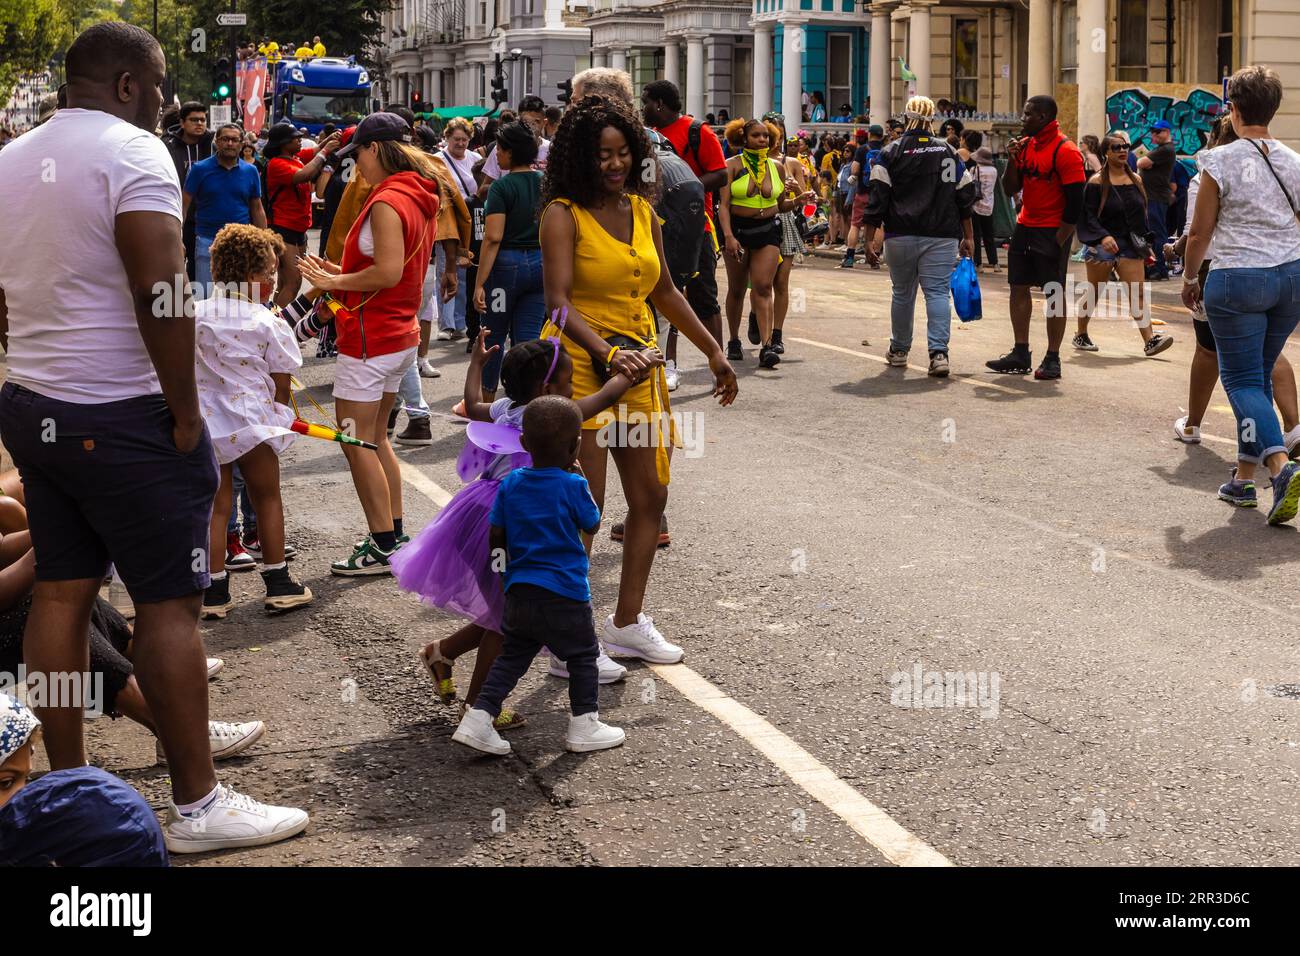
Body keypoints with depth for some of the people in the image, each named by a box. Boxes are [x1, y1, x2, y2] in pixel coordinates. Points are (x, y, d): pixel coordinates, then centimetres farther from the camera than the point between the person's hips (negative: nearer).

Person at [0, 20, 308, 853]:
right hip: (123, 418, -8)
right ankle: (198, 803, 4)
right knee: (169, 603, -2)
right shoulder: (133, 151, -12)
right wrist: (185, 412, -15)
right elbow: (161, 293, -21)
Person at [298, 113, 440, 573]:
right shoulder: (419, 198, 10)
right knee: (375, 437, 19)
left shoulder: (386, 201, -19)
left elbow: (388, 273, -27)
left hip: (370, 338, -10)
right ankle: (394, 535, 24)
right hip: (401, 334, 10)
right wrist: (343, 275, 10)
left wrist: (335, 282, -14)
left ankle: (383, 547, 2)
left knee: (355, 441, -1)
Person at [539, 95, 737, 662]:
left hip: (638, 365, 7)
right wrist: (607, 353, -37)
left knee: (650, 498, 11)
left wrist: (713, 351, 20)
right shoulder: (564, 214, -11)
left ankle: (627, 622, 26)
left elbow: (664, 291, 20)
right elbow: (558, 304, -23)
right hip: (580, 364, -7)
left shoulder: (642, 210, 9)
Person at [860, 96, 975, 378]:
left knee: (902, 292, 13)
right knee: (937, 291, -4)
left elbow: (876, 200, -4)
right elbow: (965, 198, 8)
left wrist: (869, 239, -2)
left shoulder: (890, 153, 0)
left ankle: (899, 350, 24)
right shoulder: (949, 153, 7)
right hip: (942, 237, 0)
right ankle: (938, 352, -18)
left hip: (901, 237, 0)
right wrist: (967, 237, 15)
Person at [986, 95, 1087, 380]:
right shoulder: (1025, 145, 9)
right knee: (1018, 287, 7)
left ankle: (1053, 359, 3)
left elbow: (1075, 202, -15)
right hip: (1024, 227, 8)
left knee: (1054, 293, -2)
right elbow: (1010, 189, 12)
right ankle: (1020, 354, 14)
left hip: (1052, 232, -8)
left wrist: (1058, 242, -16)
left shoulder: (1065, 151, -14)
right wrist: (1013, 160, -5)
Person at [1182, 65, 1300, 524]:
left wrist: (1190, 278, 10)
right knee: (1259, 376, 16)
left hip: (1238, 279, -5)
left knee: (1242, 380, -1)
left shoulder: (1220, 161, -9)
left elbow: (1200, 232, -5)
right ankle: (1244, 477, 19)